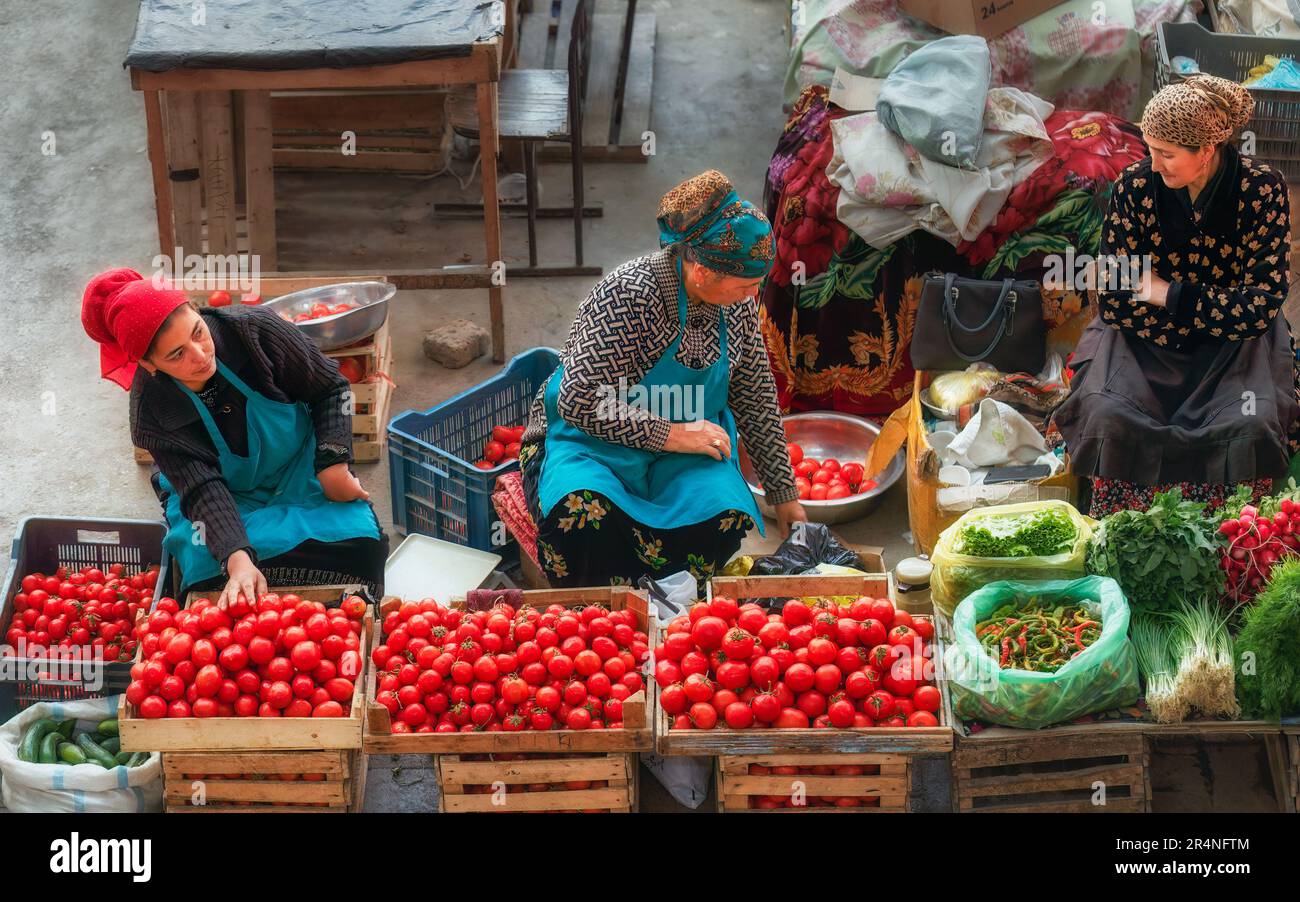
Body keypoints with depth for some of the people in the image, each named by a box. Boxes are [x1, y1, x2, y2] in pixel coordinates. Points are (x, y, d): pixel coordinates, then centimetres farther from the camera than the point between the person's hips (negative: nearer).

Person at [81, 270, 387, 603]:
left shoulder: (254, 329, -22)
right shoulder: (150, 410, -23)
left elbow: (330, 387, -7)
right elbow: (203, 491, -28)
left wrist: (333, 464, -19)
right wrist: (237, 559, -46)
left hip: (301, 474, 1)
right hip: (232, 500, -1)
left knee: (360, 544, -26)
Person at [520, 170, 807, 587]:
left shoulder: (737, 301, -2)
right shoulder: (628, 294, -23)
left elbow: (756, 398, 11)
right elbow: (578, 401, -24)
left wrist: (784, 493, 14)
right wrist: (670, 435, -22)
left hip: (682, 445, 5)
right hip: (591, 440, -5)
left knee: (726, 519, -28)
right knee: (584, 518, -38)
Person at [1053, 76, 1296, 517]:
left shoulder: (1262, 188, -12)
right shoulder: (1135, 186, -11)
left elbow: (1260, 307, -13)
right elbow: (1113, 301, -11)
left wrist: (1170, 294, -14)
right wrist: (1219, 318, -14)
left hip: (1238, 343, -1)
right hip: (1143, 338, 1)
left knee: (1250, 426, -30)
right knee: (1108, 414, -28)